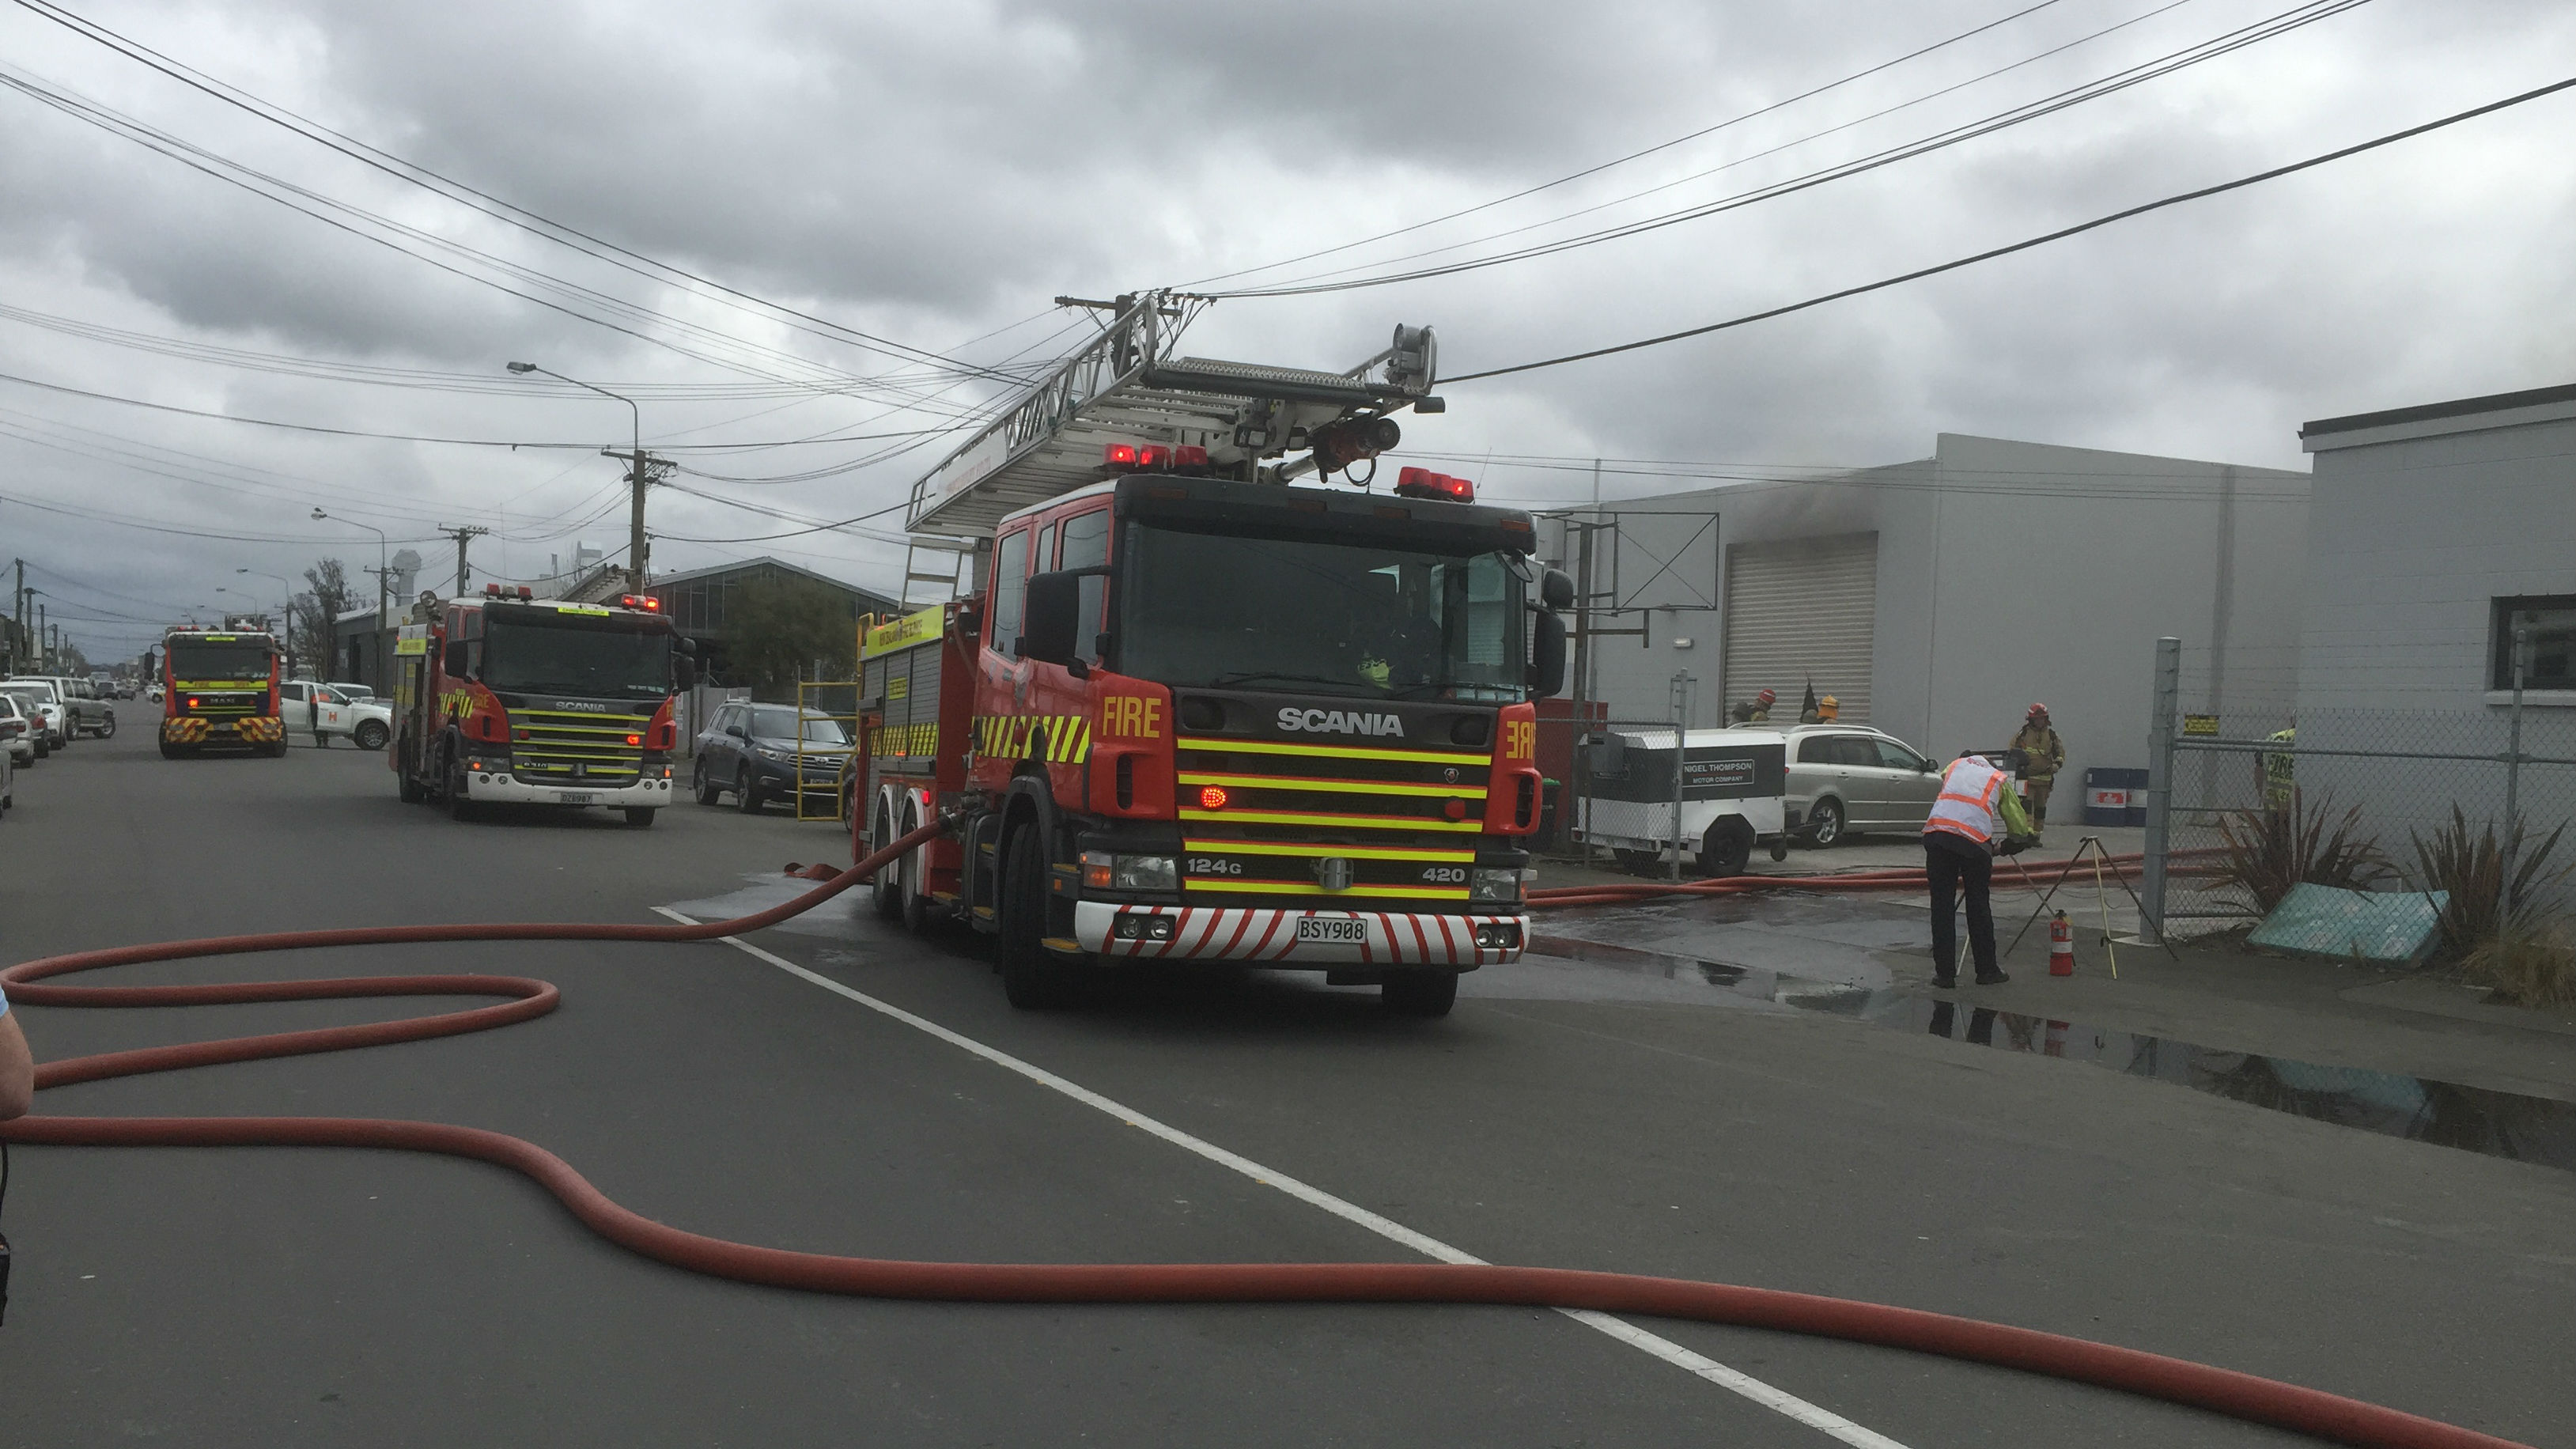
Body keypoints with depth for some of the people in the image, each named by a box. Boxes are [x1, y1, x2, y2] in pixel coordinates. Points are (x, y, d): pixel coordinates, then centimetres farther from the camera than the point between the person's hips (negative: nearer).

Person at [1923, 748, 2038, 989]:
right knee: (1979, 906, 12)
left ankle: (1944, 973, 9)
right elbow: (2020, 826, 24)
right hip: (1975, 840, -1)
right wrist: (2004, 847, 43)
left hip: (1936, 833, 1)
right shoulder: (1999, 779, 25)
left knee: (1942, 906, 7)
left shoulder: (1955, 766, 28)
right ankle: (1986, 971, 20)